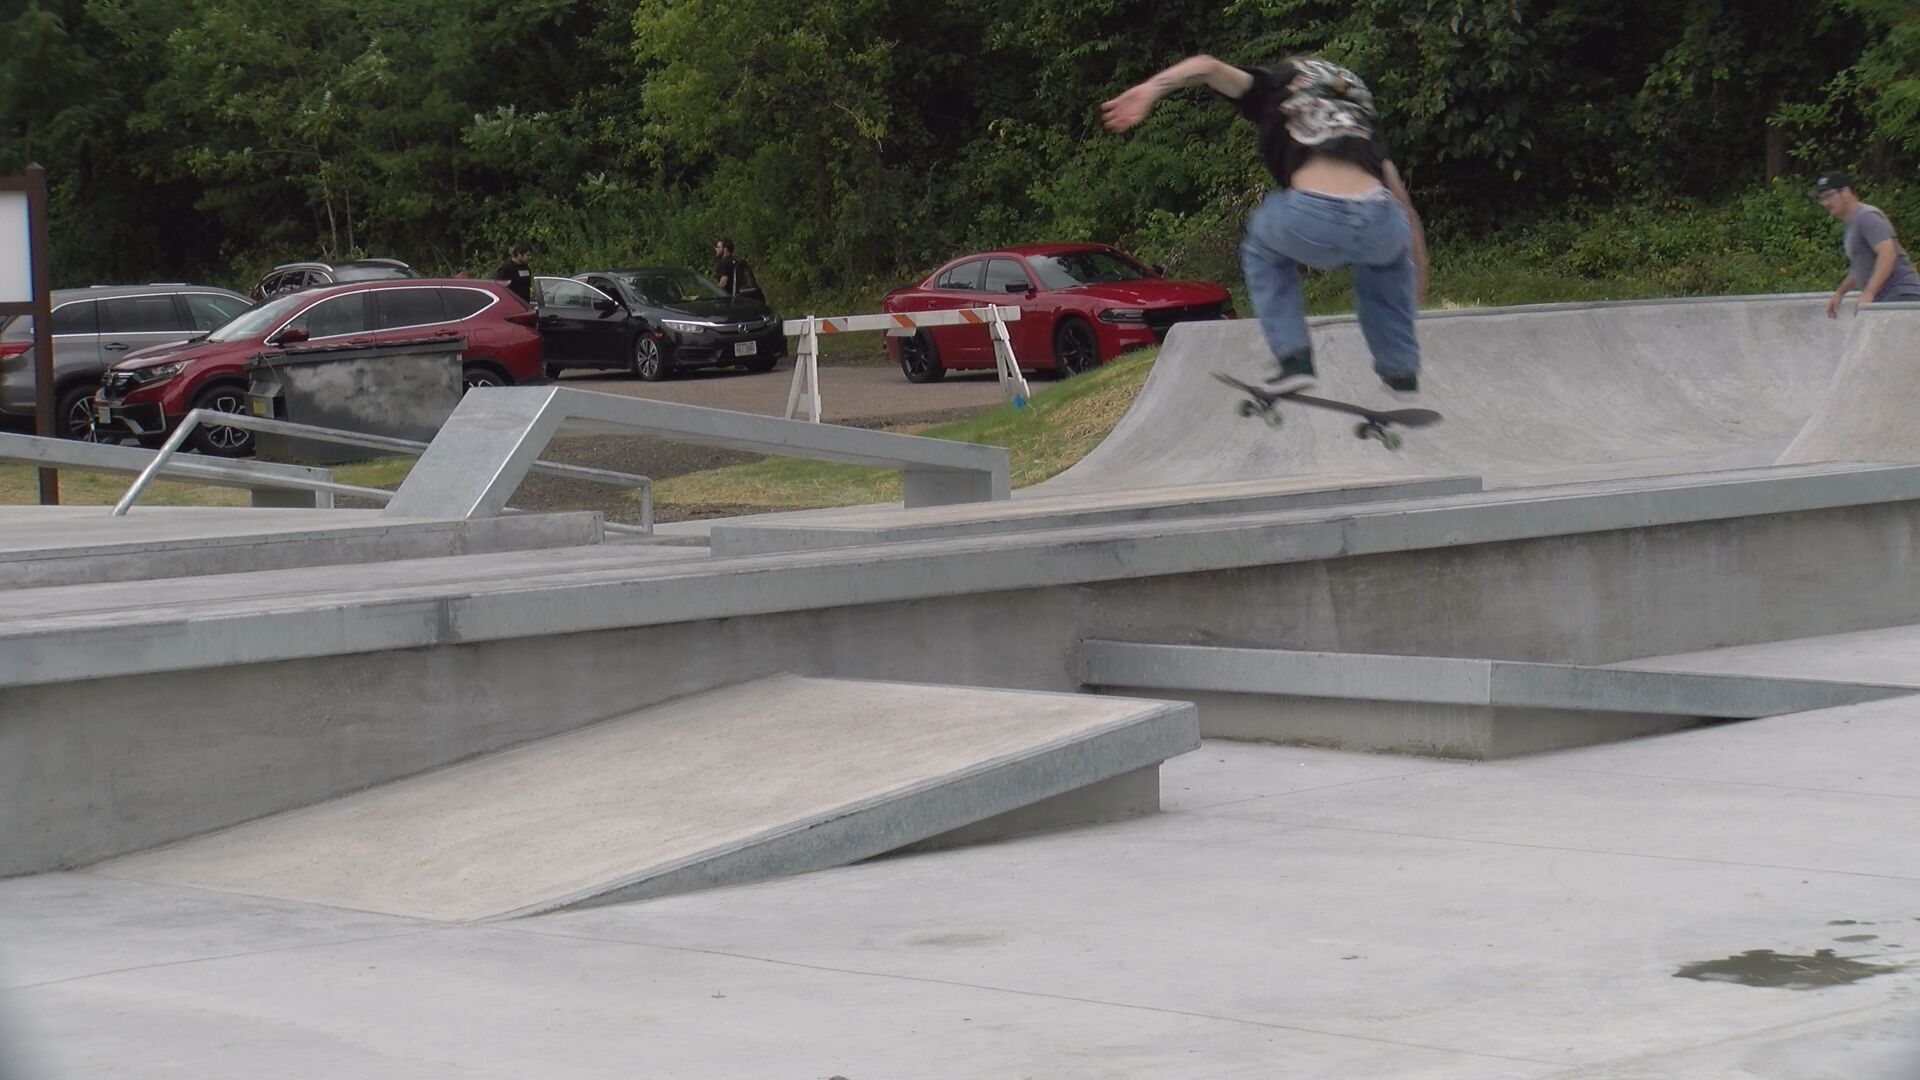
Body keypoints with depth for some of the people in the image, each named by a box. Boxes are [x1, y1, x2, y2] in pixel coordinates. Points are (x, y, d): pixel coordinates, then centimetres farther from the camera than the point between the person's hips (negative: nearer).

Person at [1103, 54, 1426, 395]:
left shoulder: (1273, 88, 27)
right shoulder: (1360, 104, 36)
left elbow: (1210, 67, 7)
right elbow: (1404, 205, 37)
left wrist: (1150, 90, -8)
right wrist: (1419, 270, 48)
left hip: (1311, 224, -3)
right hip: (1380, 227, 3)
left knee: (1263, 244, 34)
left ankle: (1293, 357, 18)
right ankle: (1401, 370, 34)